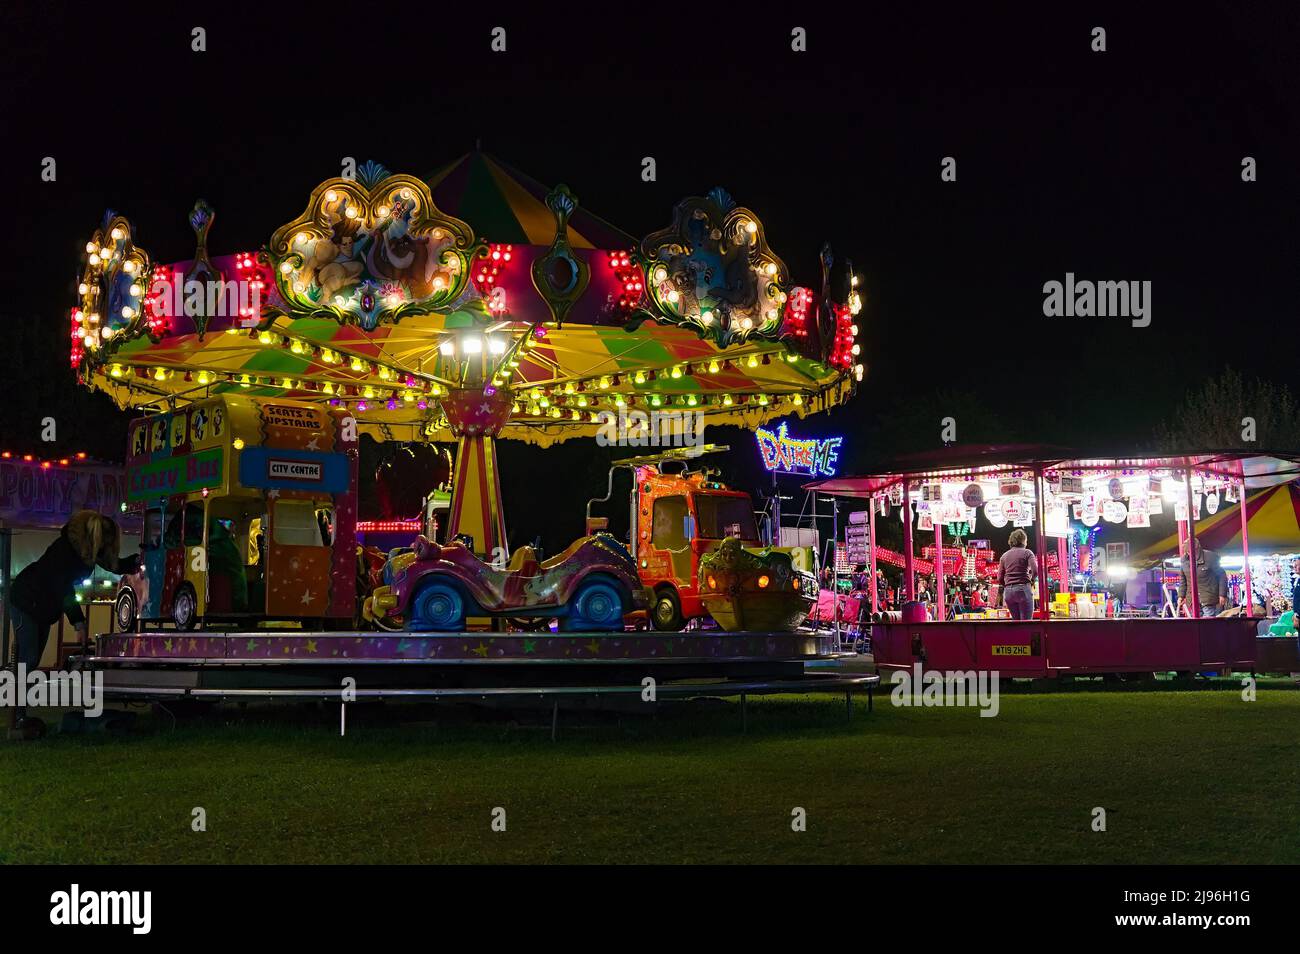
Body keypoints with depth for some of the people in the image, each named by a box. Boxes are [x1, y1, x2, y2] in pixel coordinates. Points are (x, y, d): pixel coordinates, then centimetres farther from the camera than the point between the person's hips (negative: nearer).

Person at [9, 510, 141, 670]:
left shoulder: (92, 550, -7)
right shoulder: (64, 548, -28)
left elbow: (117, 566, 6)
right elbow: (62, 587, -28)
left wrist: (137, 560, -14)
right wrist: (78, 621, -29)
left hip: (45, 609, 8)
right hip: (27, 602, -8)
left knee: (34, 660, 7)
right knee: (28, 659, -14)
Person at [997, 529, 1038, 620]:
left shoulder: (1004, 555, 14)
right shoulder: (1027, 553, 1)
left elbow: (1000, 579, 8)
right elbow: (1035, 571, -11)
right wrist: (1031, 580, 8)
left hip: (1008, 591, 5)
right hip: (1023, 589, -5)